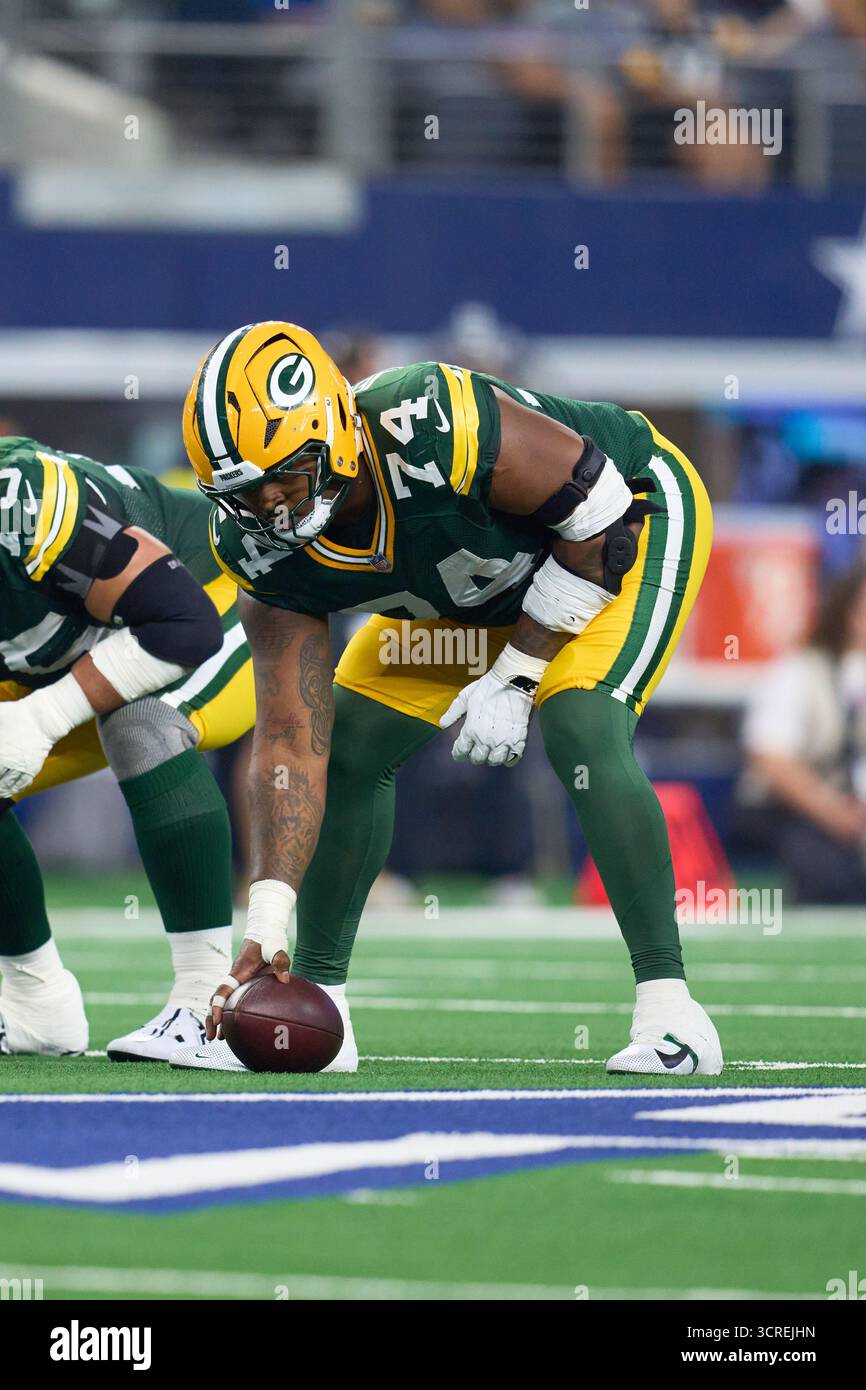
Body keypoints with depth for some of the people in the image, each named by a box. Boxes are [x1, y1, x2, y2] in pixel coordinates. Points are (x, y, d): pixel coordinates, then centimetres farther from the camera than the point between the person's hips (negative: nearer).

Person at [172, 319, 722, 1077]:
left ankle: (670, 1010, -22)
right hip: (486, 577, 7)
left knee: (583, 729, -28)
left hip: (635, 510, -7)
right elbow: (290, 743, -19)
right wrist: (268, 925, -26)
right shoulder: (267, 548, -22)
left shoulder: (437, 431, -42)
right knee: (349, 748, -1)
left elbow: (603, 526, -27)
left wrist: (515, 677, -24)